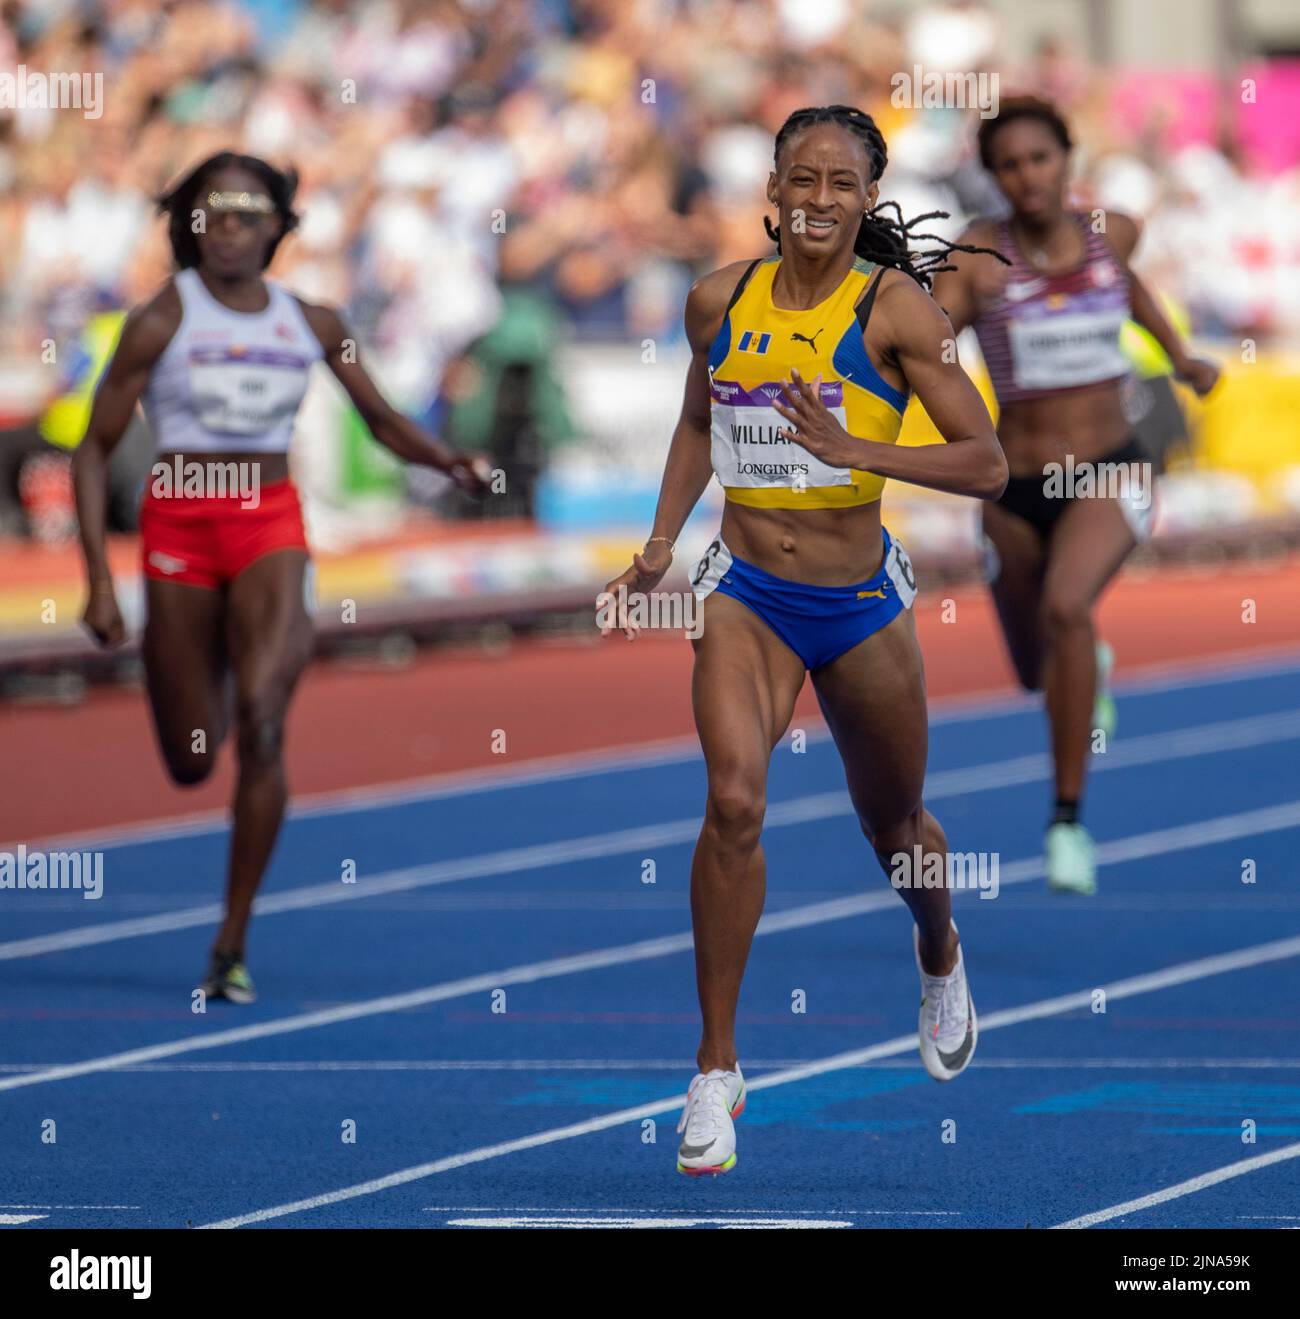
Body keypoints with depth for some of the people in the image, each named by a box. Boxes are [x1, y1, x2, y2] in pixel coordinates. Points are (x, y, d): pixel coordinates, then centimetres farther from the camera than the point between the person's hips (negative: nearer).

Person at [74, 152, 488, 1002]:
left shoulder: (313, 325, 4)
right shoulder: (163, 321, -4)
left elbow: (384, 422, 16)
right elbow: (95, 450, -2)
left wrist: (447, 459, -6)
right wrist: (99, 580, -9)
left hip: (271, 527, 1)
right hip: (179, 528, 0)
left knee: (261, 720, -22)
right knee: (190, 763, 5)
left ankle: (235, 941, -14)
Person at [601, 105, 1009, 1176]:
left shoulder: (894, 307, -11)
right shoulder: (721, 300, 1)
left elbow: (987, 465, -14)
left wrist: (854, 448, -24)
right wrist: (659, 547, 12)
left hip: (861, 603, -1)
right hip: (746, 593, 1)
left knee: (893, 825, 18)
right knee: (735, 801, -21)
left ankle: (942, 962, 53)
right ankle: (718, 1067, -14)